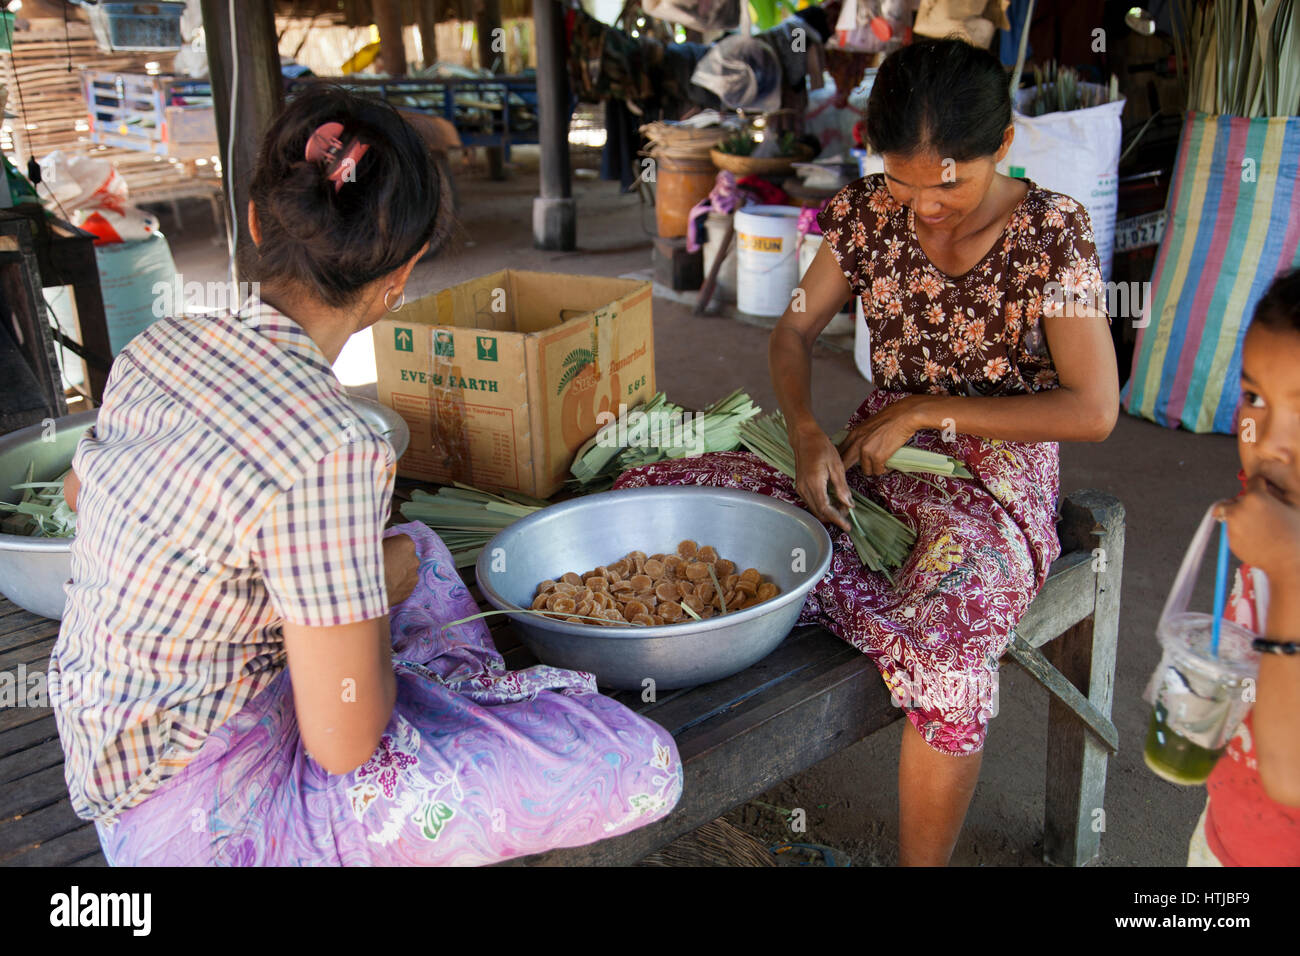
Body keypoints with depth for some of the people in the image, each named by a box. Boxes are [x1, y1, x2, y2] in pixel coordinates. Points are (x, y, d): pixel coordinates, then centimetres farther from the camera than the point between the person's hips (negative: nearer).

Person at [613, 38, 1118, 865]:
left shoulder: (1053, 235, -10)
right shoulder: (870, 213, 0)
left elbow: (1094, 410, -14)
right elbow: (795, 332, 8)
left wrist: (923, 409, -16)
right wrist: (807, 432, -12)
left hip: (994, 488, -4)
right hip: (868, 464, 5)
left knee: (946, 648, -37)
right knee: (648, 492, -11)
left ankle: (925, 858, -11)